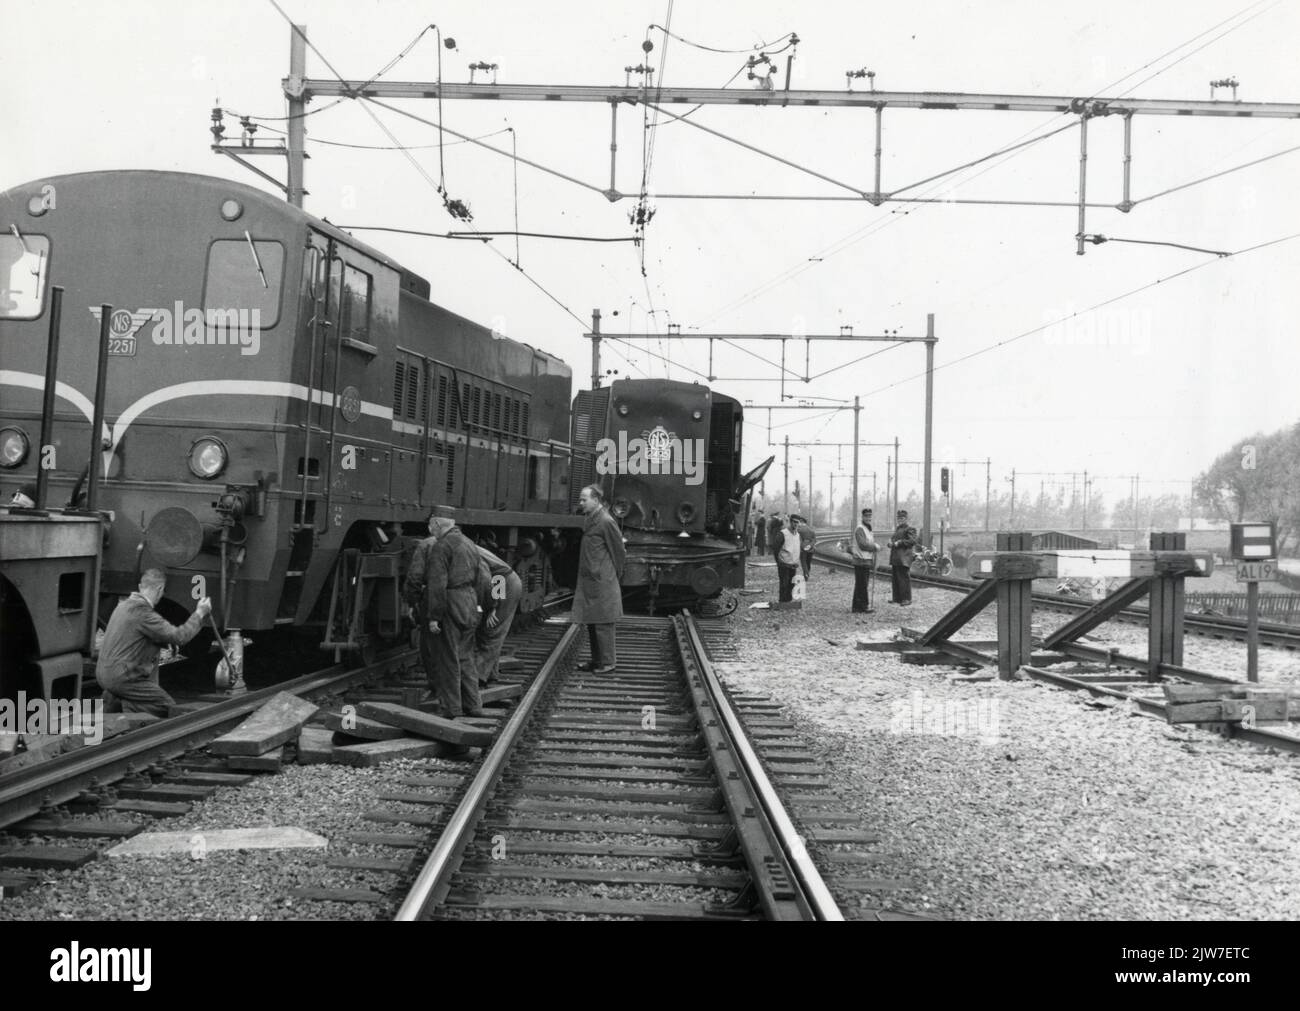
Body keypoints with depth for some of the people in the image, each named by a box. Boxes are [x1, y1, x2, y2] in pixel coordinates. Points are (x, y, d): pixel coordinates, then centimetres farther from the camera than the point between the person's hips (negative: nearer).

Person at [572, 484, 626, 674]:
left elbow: (619, 551, -10)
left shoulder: (606, 521, -15)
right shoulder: (590, 520, 13)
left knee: (602, 623, -4)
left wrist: (615, 576, -1)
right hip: (588, 580, 9)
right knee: (591, 623, 13)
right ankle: (596, 660, 22)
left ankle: (608, 663, 2)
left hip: (602, 582, -9)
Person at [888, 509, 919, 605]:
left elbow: (912, 541, -17)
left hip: (903, 558, -9)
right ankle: (897, 598, 18)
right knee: (895, 578, 11)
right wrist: (890, 543, 5)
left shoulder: (910, 529, -5)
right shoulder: (897, 529, 22)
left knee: (904, 578, -8)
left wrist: (899, 543, -18)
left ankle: (907, 599, -4)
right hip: (895, 557, 9)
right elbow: (893, 539, 30)